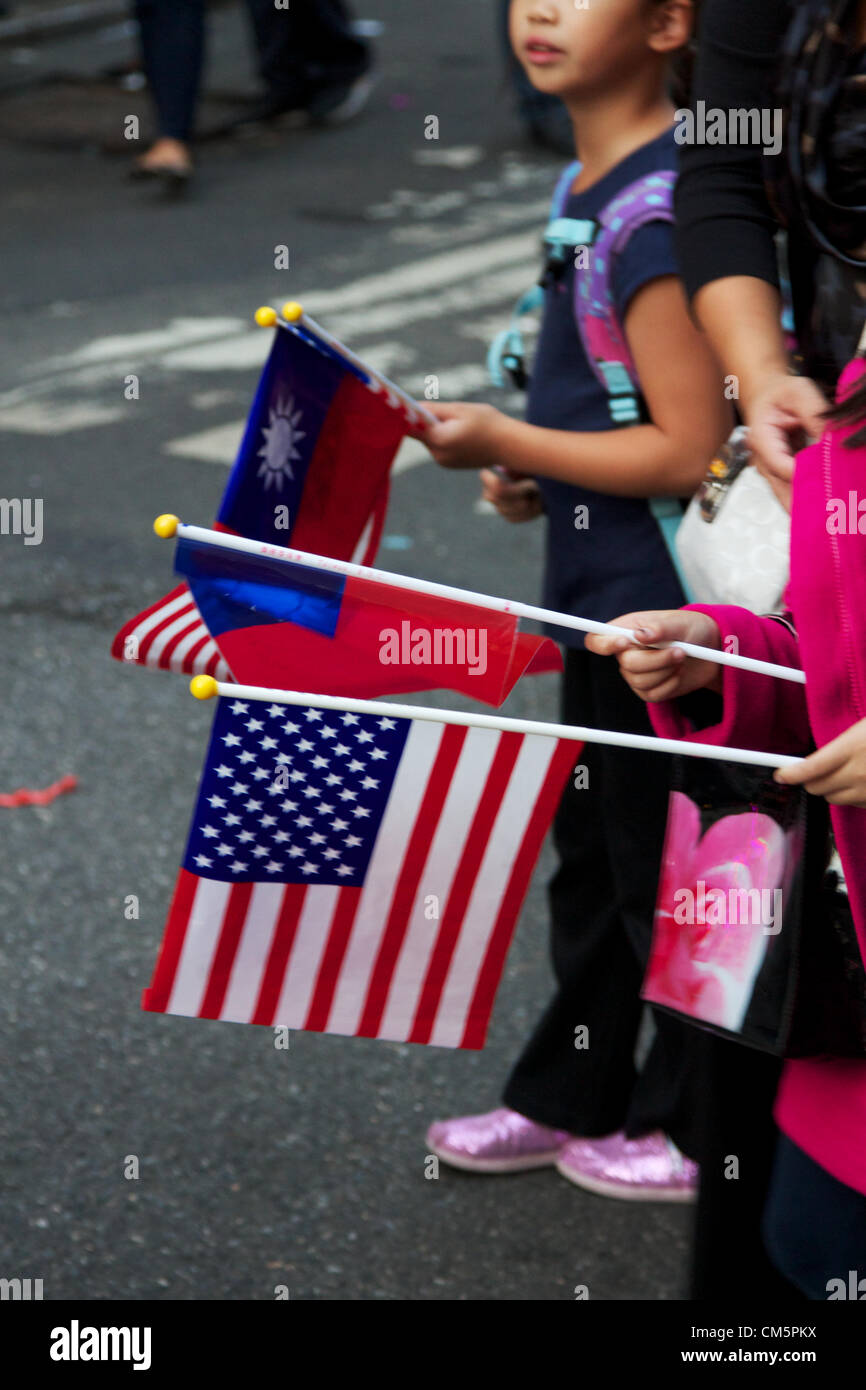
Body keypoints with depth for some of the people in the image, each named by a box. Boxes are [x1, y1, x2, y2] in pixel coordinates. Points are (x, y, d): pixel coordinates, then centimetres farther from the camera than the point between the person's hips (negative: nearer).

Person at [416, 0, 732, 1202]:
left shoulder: (657, 209, -24)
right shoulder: (596, 180, 7)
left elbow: (688, 450, -25)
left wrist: (505, 444, -19)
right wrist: (541, 470, 6)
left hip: (662, 606, -10)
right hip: (603, 593, 10)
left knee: (661, 868, 5)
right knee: (591, 847, 20)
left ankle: (703, 1131, 22)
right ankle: (571, 1099, 35)